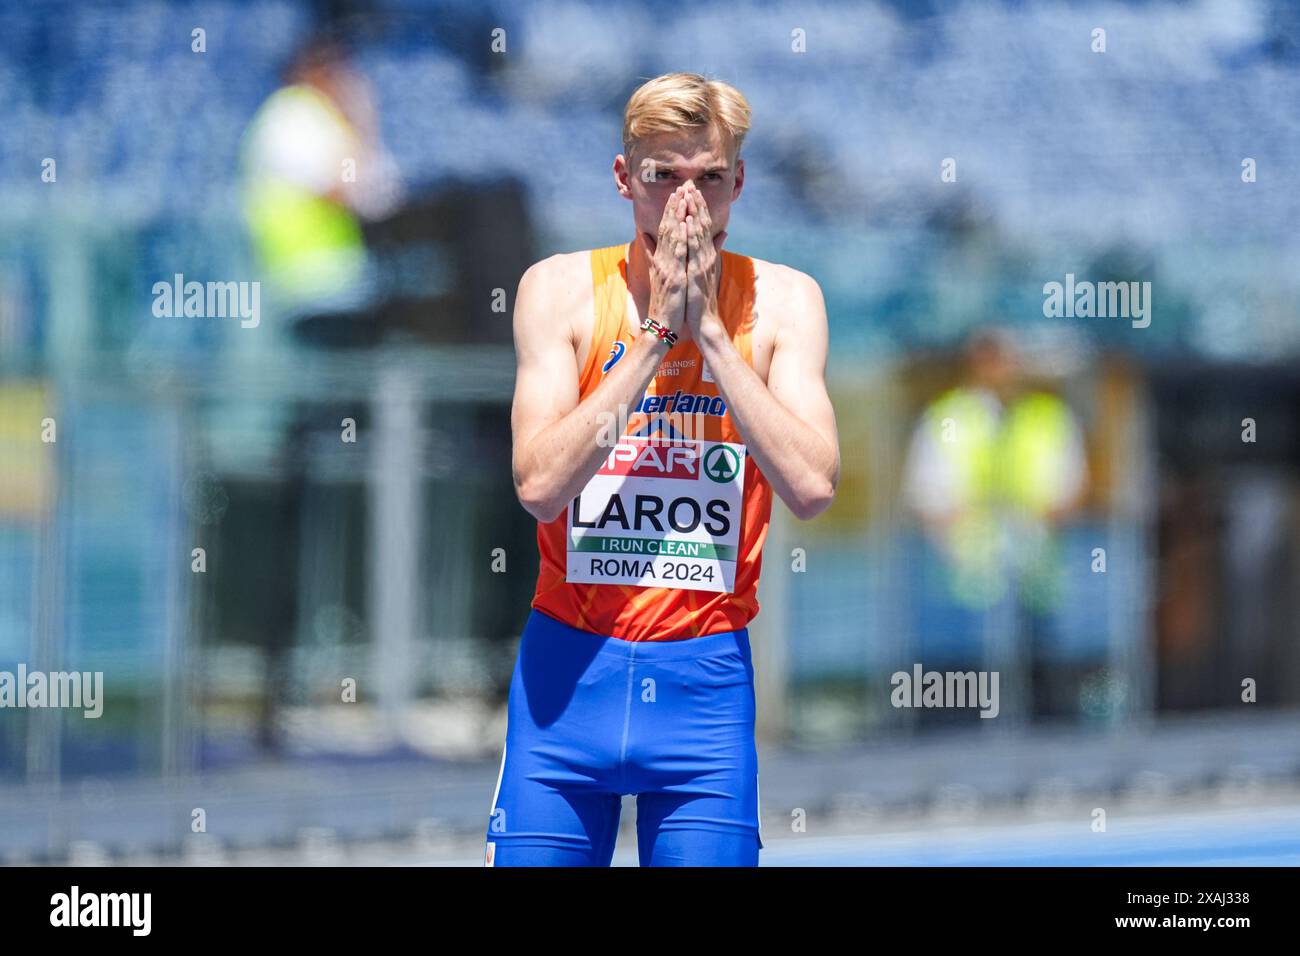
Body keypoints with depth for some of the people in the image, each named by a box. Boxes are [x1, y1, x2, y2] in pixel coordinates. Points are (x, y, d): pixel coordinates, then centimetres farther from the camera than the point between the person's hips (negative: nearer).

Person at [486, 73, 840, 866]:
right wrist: (657, 333, -14)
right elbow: (540, 486, -14)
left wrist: (708, 330, -13)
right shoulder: (560, 290, -2)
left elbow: (812, 487, -13)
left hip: (704, 679, 0)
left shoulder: (782, 301, 1)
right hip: (570, 667, 0)